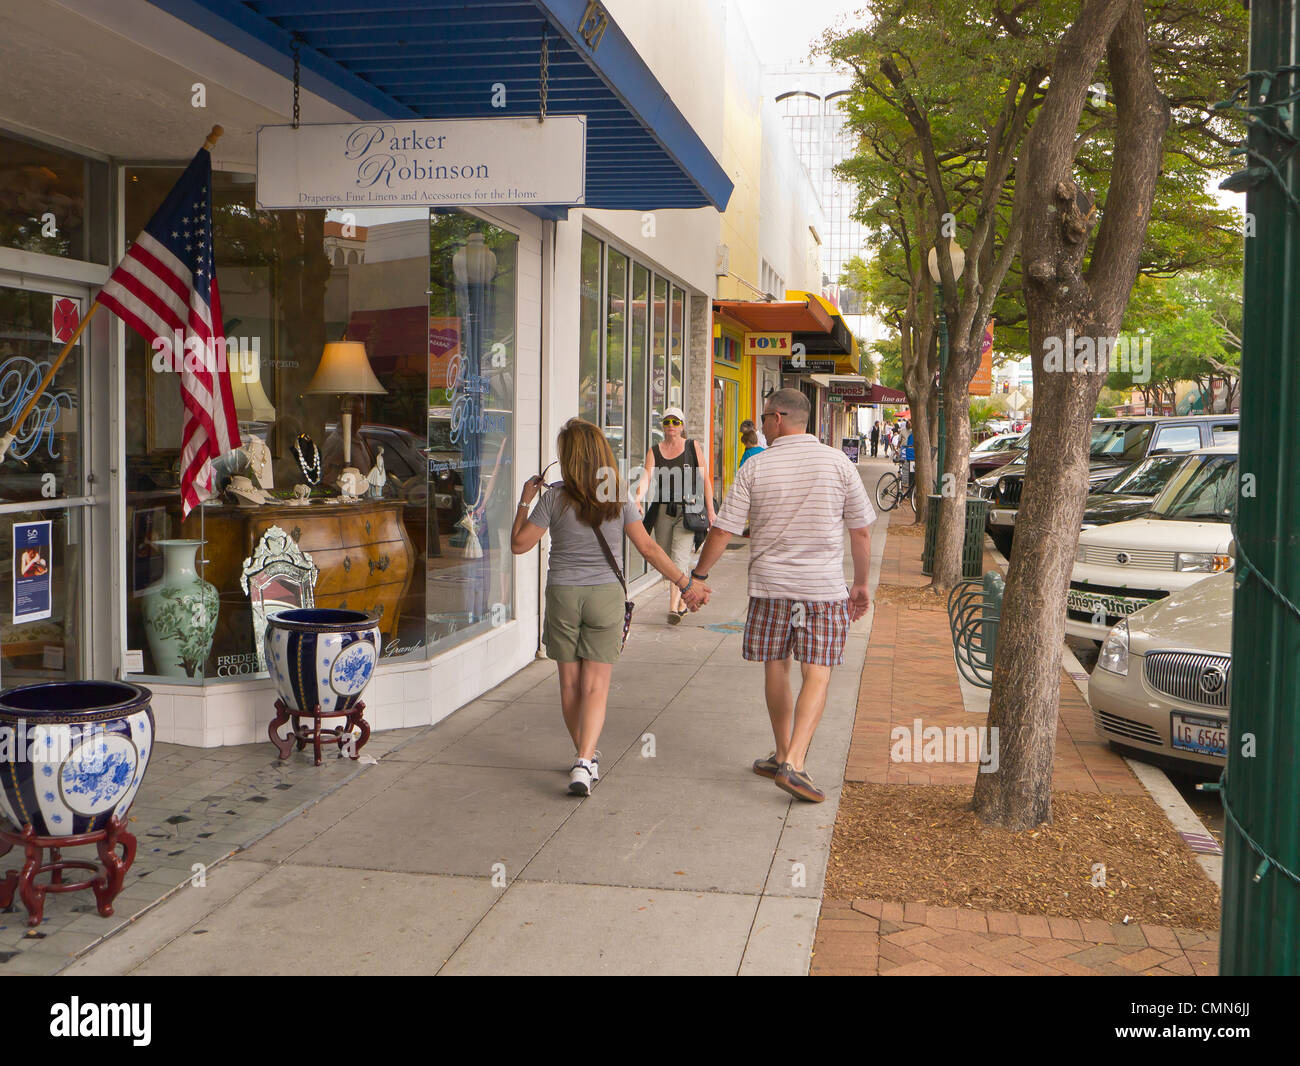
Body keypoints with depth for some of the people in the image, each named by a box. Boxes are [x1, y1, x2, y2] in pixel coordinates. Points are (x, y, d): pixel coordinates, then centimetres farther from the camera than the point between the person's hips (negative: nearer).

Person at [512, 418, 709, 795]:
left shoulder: (555, 499, -8)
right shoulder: (620, 499, -3)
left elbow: (519, 544, -3)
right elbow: (648, 547, -3)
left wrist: (525, 501, 10)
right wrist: (685, 582, 5)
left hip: (563, 594, 0)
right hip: (606, 595, 1)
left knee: (570, 684, 13)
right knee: (596, 685, 1)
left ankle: (586, 757, 24)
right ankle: (584, 761, -15)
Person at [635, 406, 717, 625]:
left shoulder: (693, 447, 3)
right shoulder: (654, 452, 7)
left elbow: (704, 479, 3)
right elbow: (647, 476, -8)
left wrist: (710, 510, -1)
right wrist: (638, 497, -28)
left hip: (688, 510, -3)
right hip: (662, 510, 3)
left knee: (679, 558, -15)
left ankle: (674, 609, -20)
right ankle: (681, 602, 28)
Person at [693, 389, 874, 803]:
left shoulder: (755, 468, -2)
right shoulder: (837, 463, 0)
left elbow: (722, 530, -1)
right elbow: (861, 533, 3)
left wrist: (697, 575, 11)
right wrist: (861, 584, 15)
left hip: (770, 586, 1)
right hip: (824, 587, -1)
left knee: (776, 668, 16)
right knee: (817, 675, -1)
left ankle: (784, 754, 27)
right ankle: (793, 763, -14)